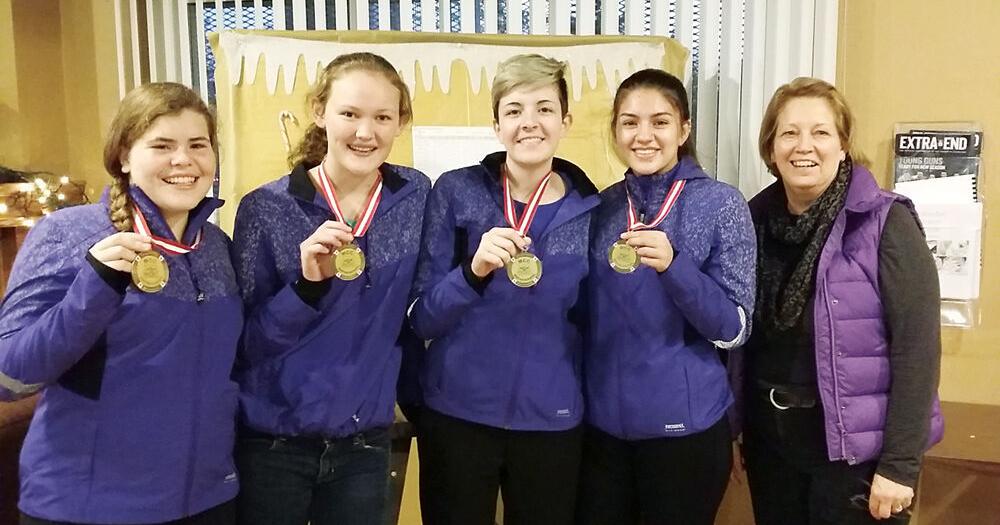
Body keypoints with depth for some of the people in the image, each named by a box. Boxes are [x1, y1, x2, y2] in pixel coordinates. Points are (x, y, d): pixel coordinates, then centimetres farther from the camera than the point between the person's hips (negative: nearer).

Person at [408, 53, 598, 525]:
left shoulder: (590, 210, -2)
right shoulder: (455, 192, -7)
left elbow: (590, 325, 9)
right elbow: (421, 320, -10)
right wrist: (474, 270, -25)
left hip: (552, 422, 2)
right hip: (457, 415, -1)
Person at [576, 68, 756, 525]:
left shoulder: (721, 203, -8)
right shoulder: (603, 206, 3)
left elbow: (732, 330, -13)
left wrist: (673, 264, -26)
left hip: (684, 426, -3)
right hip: (601, 422, 4)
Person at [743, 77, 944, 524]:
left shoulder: (885, 223, -12)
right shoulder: (757, 219, 1)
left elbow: (917, 347, -15)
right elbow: (745, 337, 6)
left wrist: (899, 464, -16)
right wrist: (741, 430, 4)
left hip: (855, 450, -4)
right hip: (770, 444, 4)